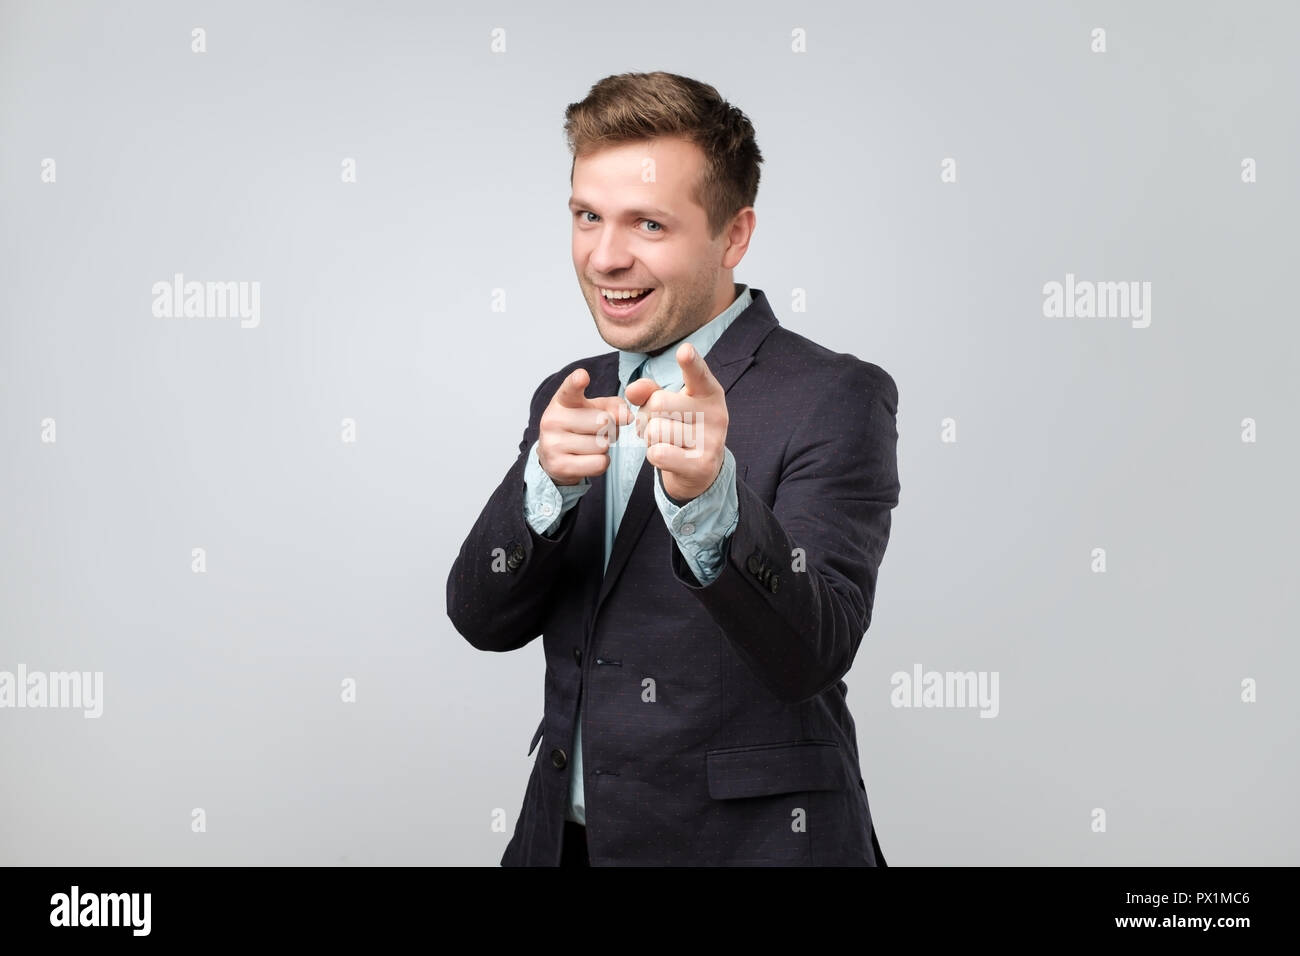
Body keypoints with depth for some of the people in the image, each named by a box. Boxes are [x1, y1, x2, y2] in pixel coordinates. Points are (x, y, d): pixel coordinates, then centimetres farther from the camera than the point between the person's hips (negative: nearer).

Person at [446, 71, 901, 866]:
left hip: (747, 841, -5)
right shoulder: (572, 399, 5)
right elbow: (484, 619, -4)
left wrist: (709, 499, -39)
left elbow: (813, 655, -23)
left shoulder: (835, 399, -13)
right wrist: (547, 481, -22)